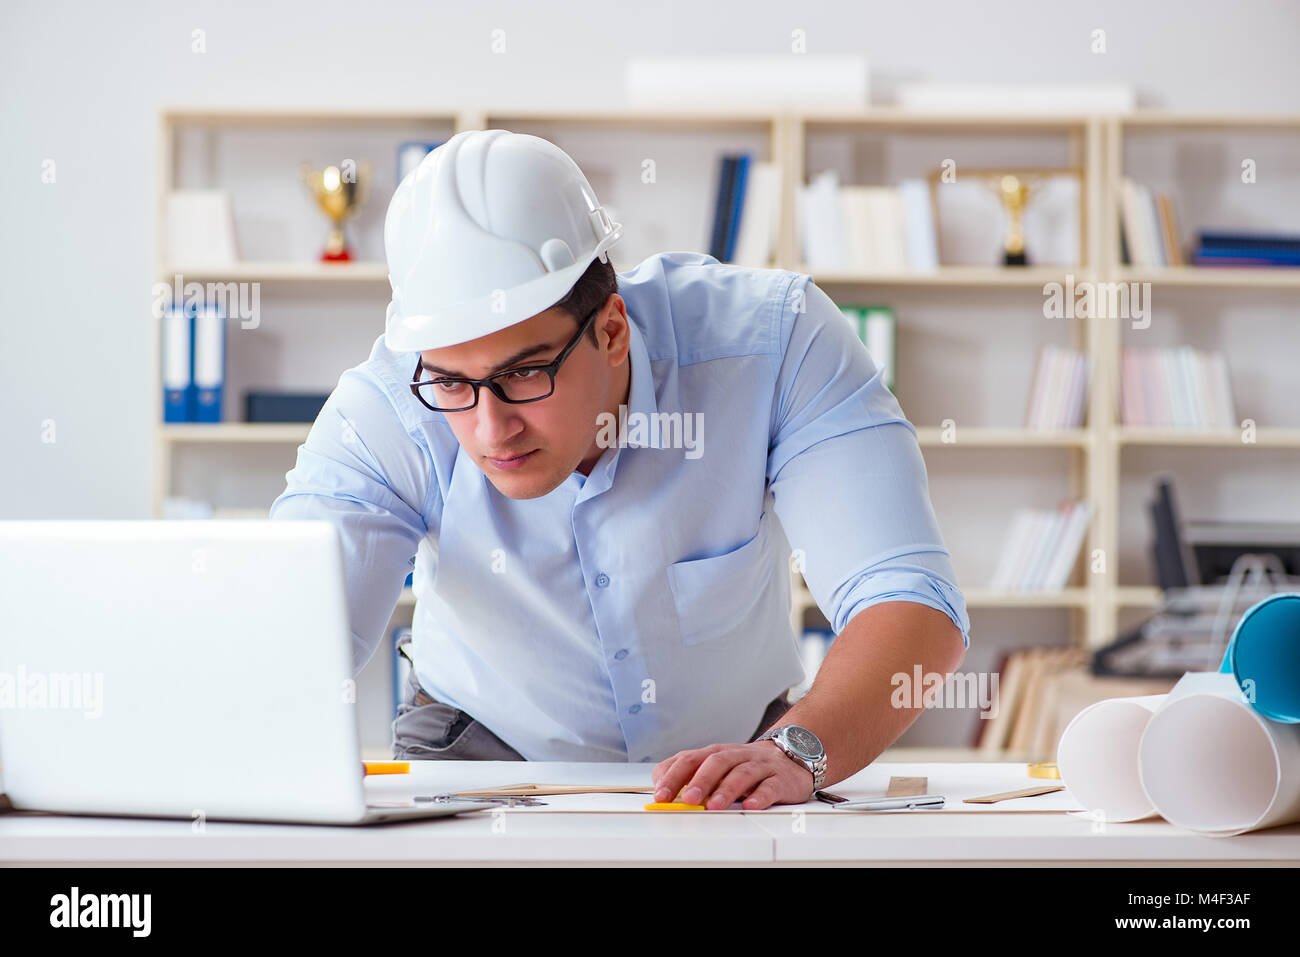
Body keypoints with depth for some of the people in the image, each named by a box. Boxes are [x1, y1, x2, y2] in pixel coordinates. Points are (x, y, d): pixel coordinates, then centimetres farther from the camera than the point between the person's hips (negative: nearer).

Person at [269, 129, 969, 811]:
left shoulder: (777, 338, -25)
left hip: (731, 746, 0)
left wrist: (793, 752, -49)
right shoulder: (385, 414, -22)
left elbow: (911, 605, -30)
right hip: (484, 750, 0)